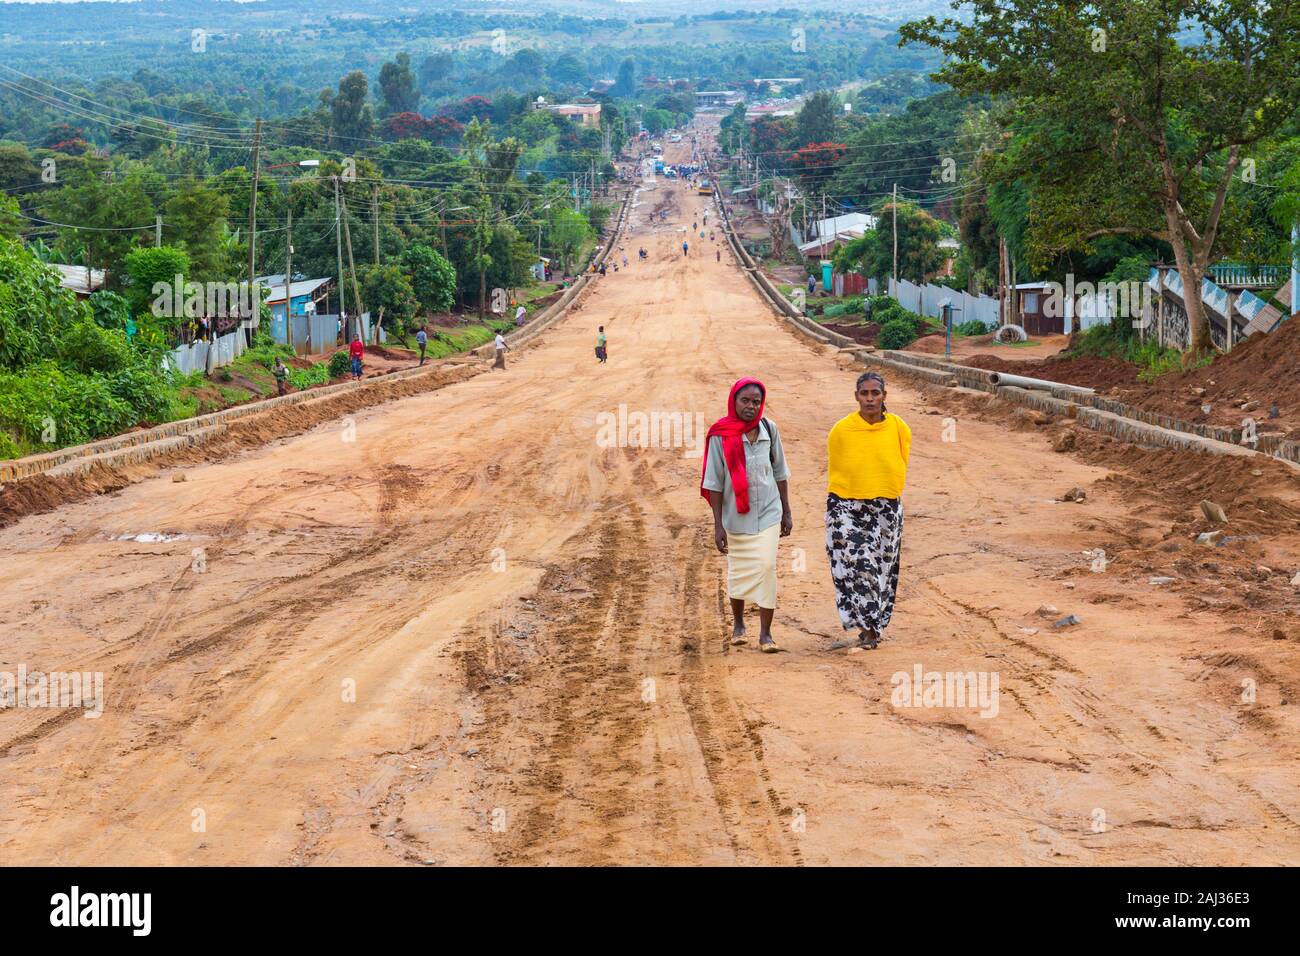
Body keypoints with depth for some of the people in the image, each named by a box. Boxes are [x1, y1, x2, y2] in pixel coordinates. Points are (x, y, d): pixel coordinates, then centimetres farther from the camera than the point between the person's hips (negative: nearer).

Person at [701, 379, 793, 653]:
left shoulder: (769, 429, -2)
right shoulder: (721, 435, -10)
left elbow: (780, 472, 8)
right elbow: (714, 482, -7)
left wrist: (786, 512, 8)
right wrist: (718, 525, -9)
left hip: (768, 512, 1)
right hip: (736, 515, -1)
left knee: (767, 567, -9)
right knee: (738, 571, 11)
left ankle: (765, 633, -2)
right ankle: (738, 623, 35)